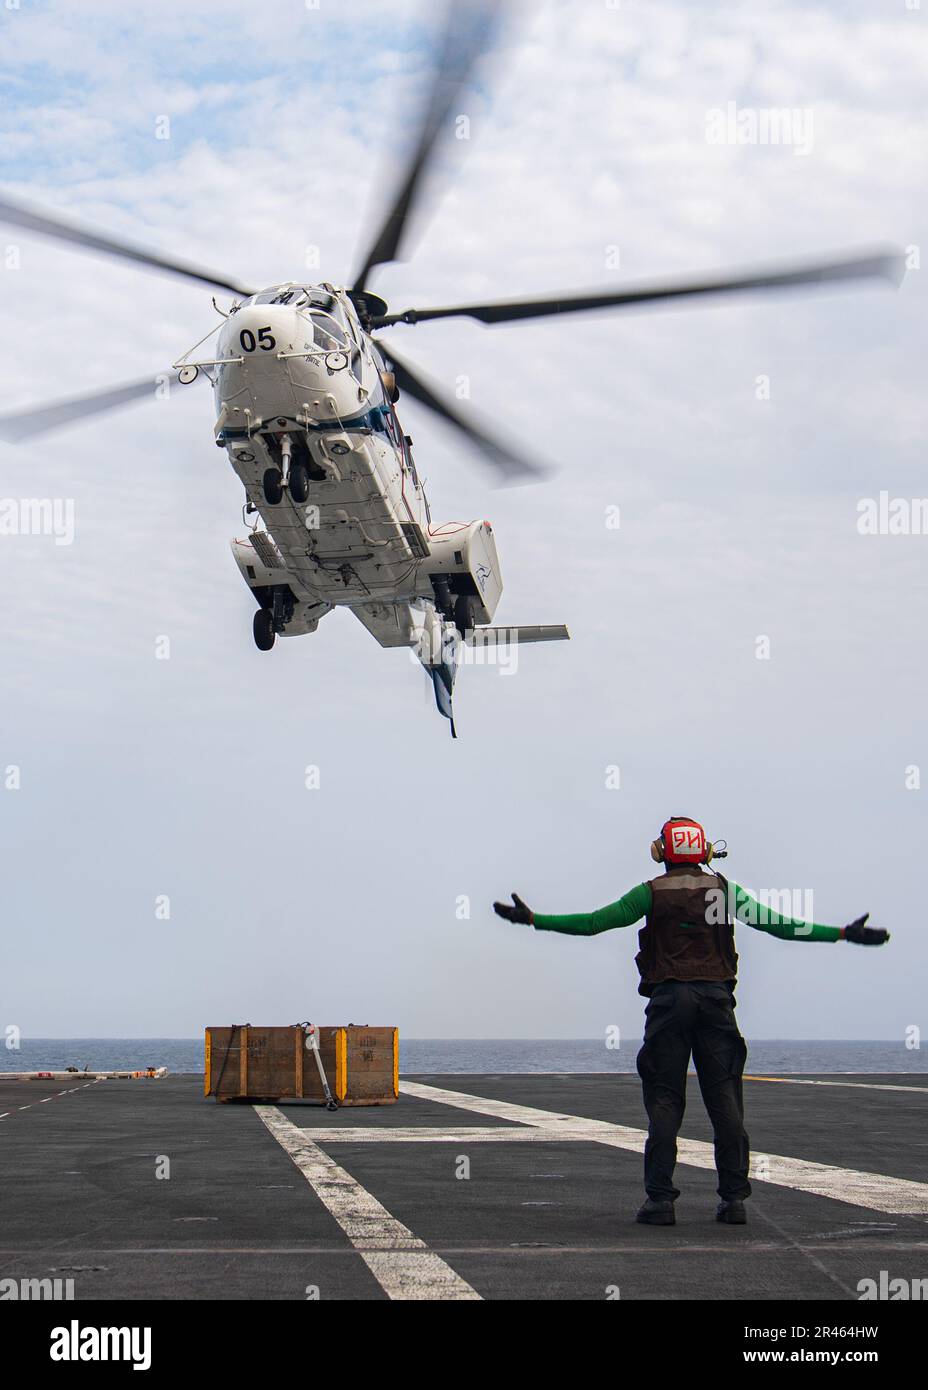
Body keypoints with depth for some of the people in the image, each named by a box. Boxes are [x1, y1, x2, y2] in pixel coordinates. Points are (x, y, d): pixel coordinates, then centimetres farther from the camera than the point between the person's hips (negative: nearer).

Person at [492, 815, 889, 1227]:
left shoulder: (652, 893, 1)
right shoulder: (723, 890, 5)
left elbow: (592, 923, -1)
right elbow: (777, 924, 5)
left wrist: (532, 919, 6)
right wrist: (843, 934, 11)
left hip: (668, 999, -1)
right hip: (716, 997, 2)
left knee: (664, 1100, 2)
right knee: (725, 1099, 5)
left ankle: (660, 1199, -3)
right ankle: (734, 1197, 4)